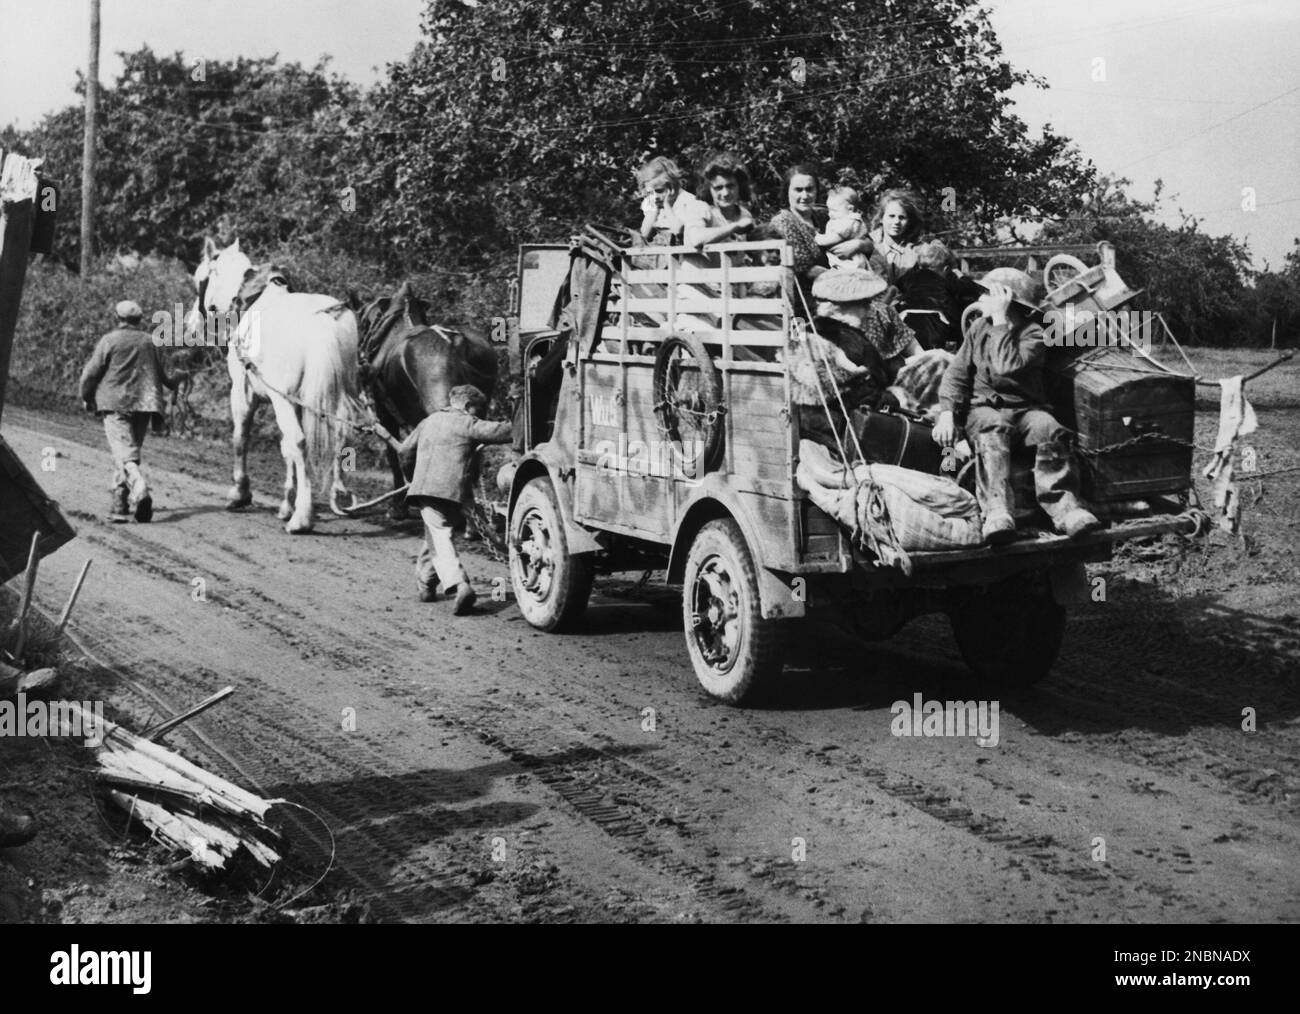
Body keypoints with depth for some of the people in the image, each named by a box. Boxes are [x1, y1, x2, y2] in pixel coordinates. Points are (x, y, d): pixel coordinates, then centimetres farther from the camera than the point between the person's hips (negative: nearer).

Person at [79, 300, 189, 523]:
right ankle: (119, 504, 18)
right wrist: (179, 376, 36)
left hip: (116, 406, -5)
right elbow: (163, 377, 14)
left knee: (125, 454, -12)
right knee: (129, 451, 15)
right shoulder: (150, 342, 10)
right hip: (143, 404, 5)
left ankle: (140, 490, -38)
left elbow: (91, 373, -2)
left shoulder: (109, 341, -3)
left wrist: (86, 398, 15)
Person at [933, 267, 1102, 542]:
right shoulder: (980, 330, 15)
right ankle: (996, 510, -51)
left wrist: (1000, 322, -13)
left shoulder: (1033, 334, 0)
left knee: (1048, 429, -33)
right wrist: (946, 412, -12)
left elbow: (1007, 368, -18)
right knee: (993, 430, -35)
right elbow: (957, 373, 6)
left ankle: (1064, 506, -41)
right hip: (983, 407, 1)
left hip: (1025, 408, -1)